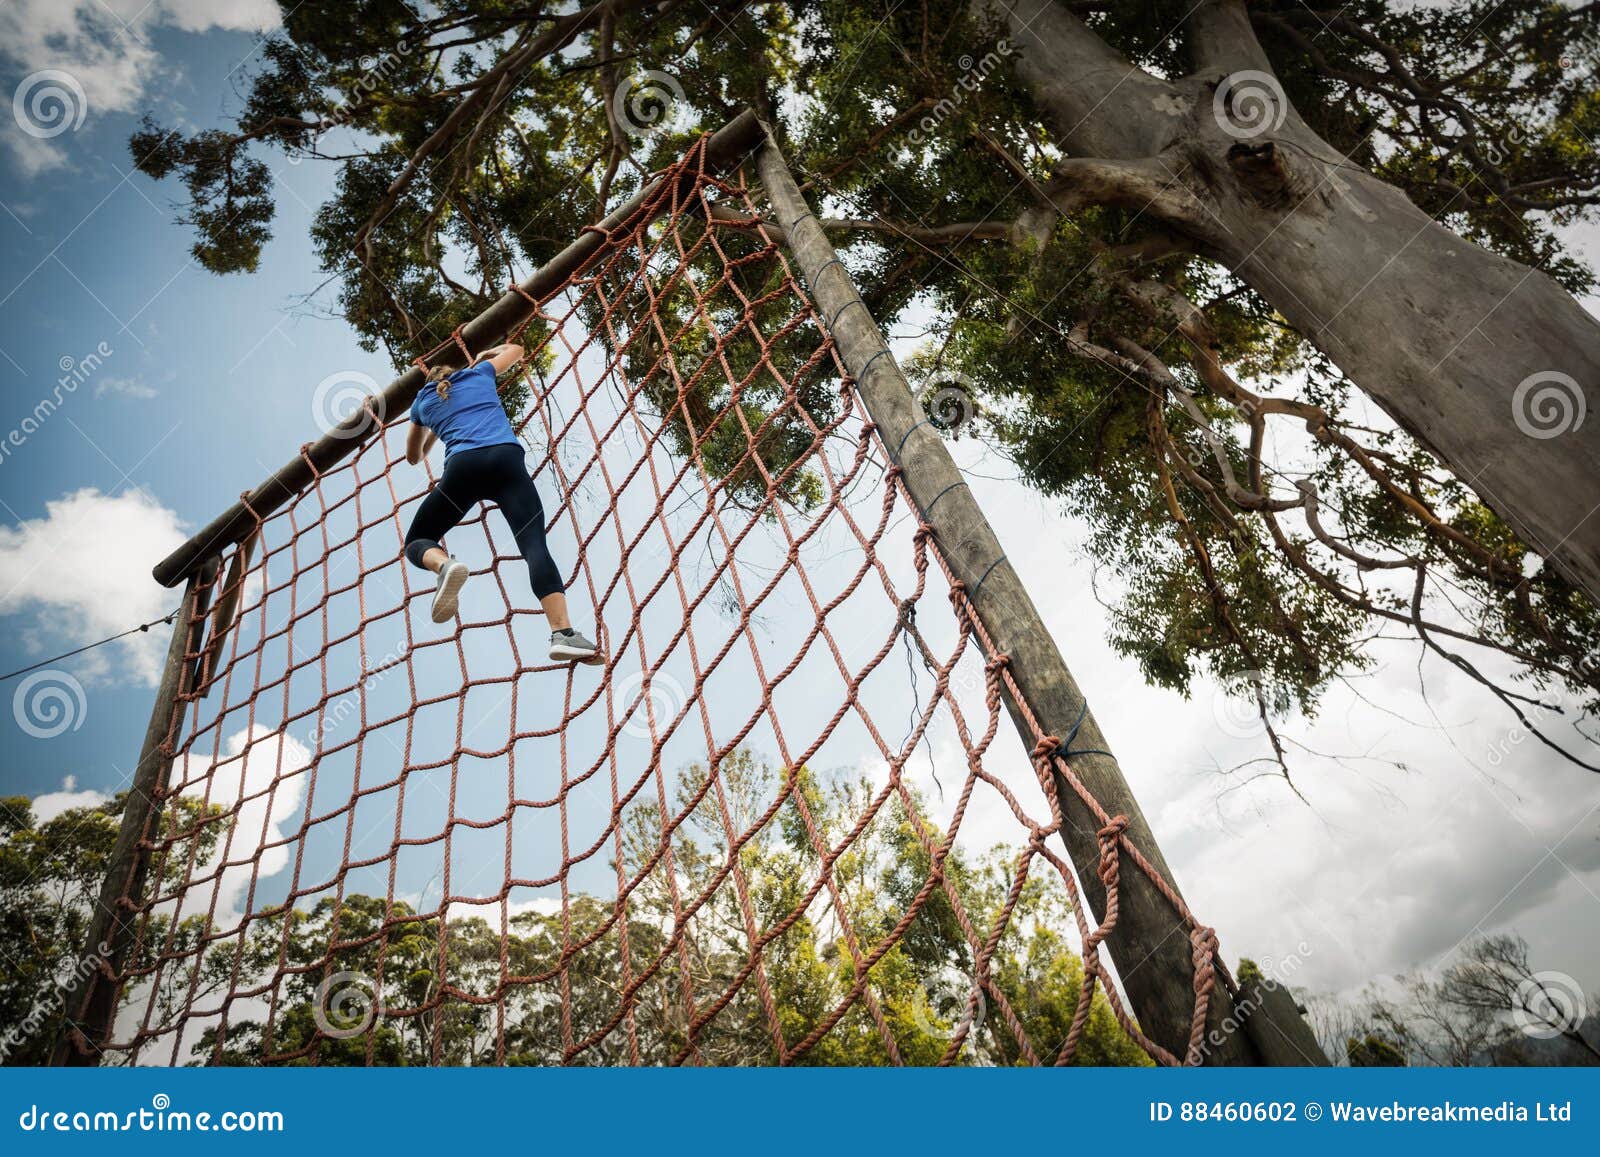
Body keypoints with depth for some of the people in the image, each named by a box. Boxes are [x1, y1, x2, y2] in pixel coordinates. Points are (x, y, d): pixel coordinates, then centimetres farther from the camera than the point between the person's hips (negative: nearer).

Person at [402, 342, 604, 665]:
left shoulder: (424, 400, 31)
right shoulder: (478, 373, 31)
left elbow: (413, 457, 45)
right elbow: (516, 350, 51)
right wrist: (484, 355, 68)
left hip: (462, 465, 0)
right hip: (507, 459, 0)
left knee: (416, 542, 17)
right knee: (535, 545, -14)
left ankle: (444, 565, -21)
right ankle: (563, 632, -37)